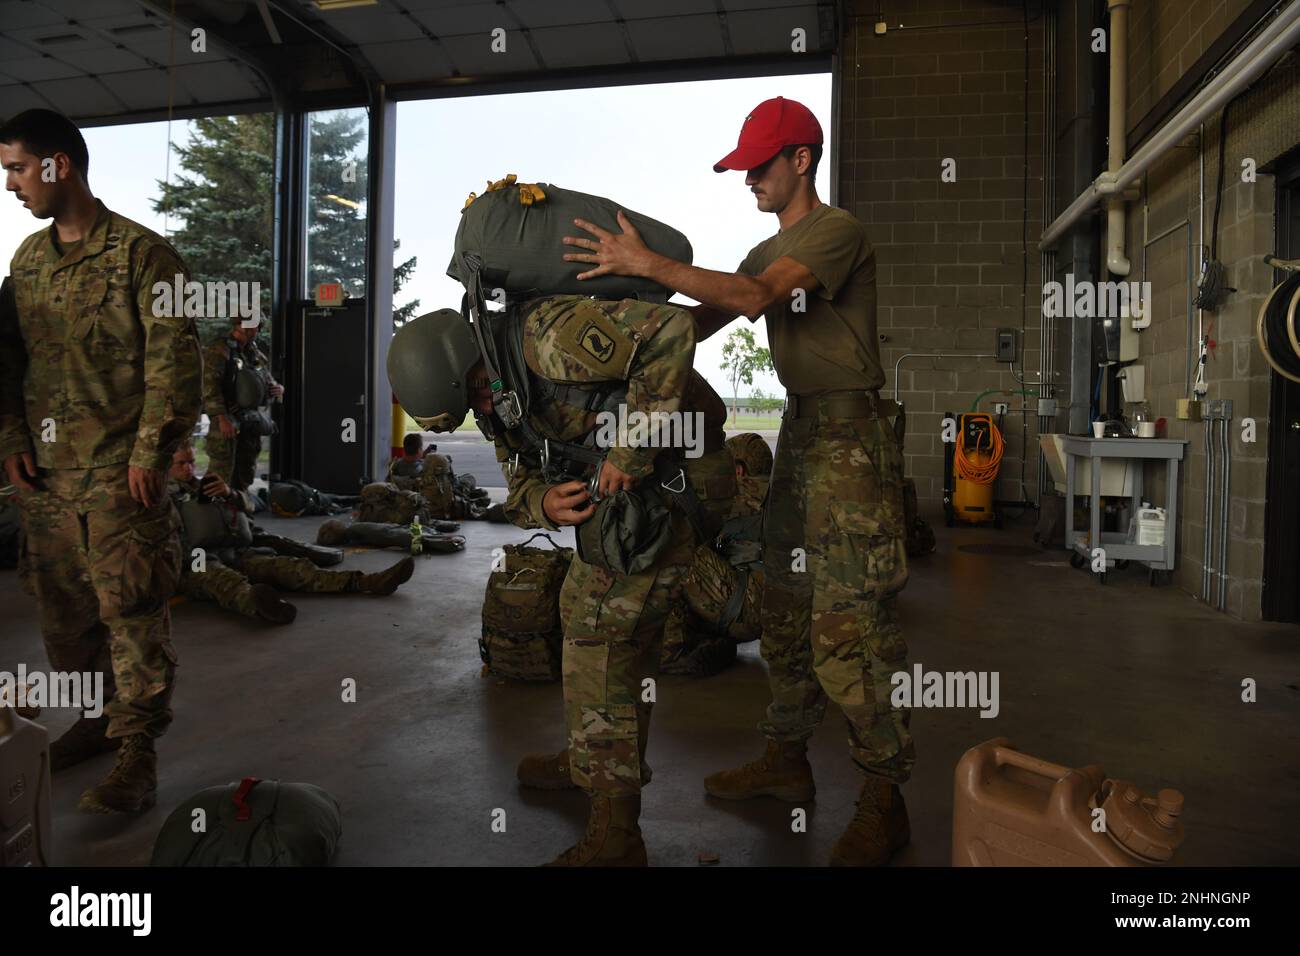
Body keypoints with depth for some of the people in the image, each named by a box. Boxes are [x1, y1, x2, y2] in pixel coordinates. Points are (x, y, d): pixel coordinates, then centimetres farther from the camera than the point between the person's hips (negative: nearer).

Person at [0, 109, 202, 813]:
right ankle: (99, 717, 30)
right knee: (63, 608, 13)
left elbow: (174, 358, -11)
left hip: (119, 470, -7)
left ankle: (137, 751, 4)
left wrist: (151, 450, -14)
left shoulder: (140, 252, -7)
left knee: (131, 609, -4)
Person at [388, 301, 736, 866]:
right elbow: (520, 489, 11)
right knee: (586, 608, 21)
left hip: (673, 476, -10)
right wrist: (545, 504, -14)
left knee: (599, 628, -12)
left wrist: (632, 448, -29)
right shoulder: (499, 396, 8)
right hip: (628, 483, 10)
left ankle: (614, 836, -5)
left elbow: (670, 330, -32)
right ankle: (594, 759, 40)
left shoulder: (545, 333, -23)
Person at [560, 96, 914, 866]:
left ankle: (885, 799, 4)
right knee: (786, 608, 12)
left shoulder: (840, 231, -8)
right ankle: (787, 759, 26)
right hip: (800, 433, 9)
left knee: (849, 623, -9)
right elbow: (699, 325, 13)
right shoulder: (769, 252, 19)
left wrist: (647, 264, -24)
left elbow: (755, 296, -23)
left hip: (850, 436, -9)